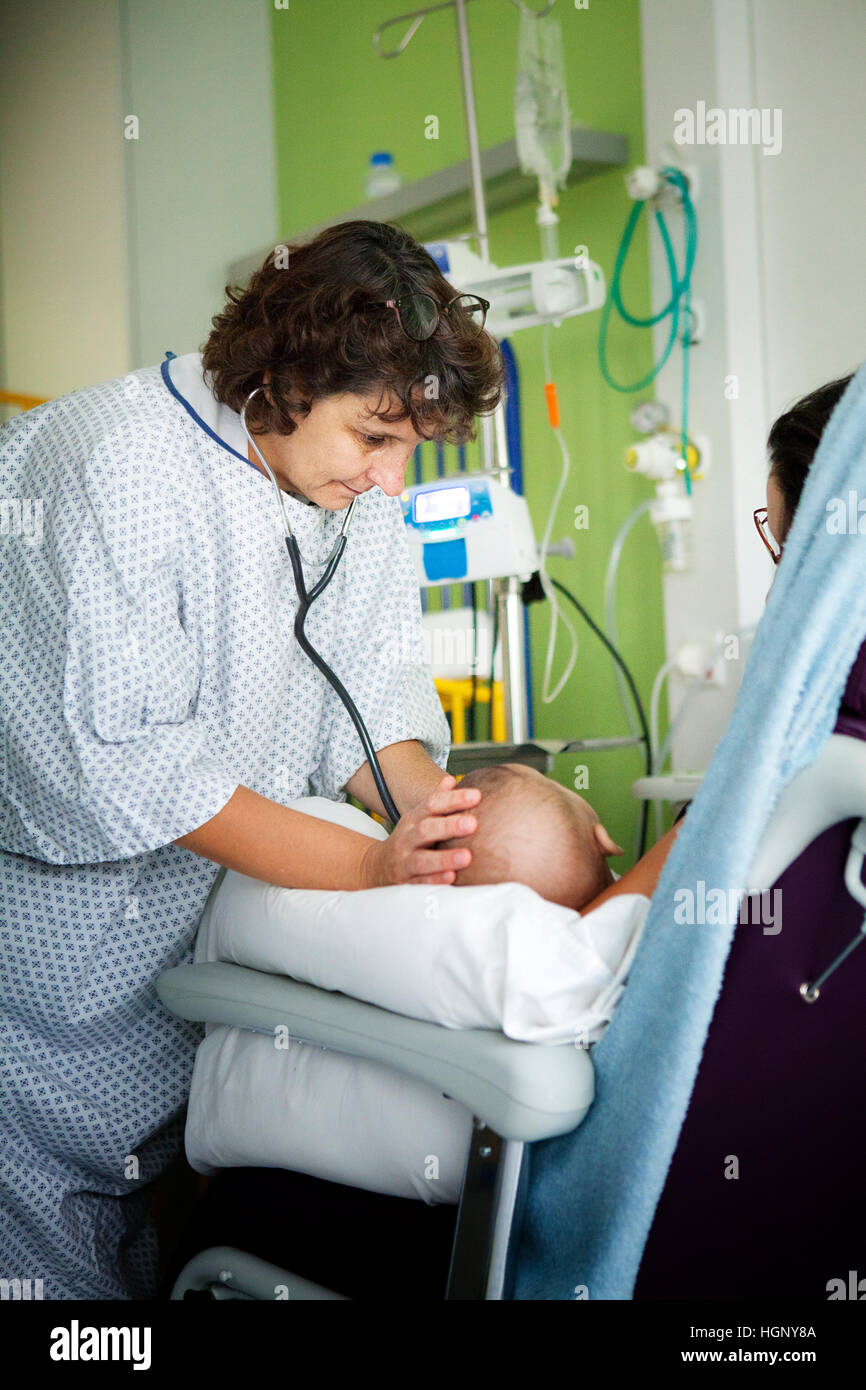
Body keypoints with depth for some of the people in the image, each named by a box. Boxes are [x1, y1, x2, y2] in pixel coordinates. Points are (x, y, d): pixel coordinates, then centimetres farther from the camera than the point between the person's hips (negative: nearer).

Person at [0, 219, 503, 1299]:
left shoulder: (361, 489, -1)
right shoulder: (125, 467, -25)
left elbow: (368, 701, -2)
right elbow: (126, 761, -27)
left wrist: (439, 807, -23)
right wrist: (361, 864, -30)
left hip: (214, 886, 6)